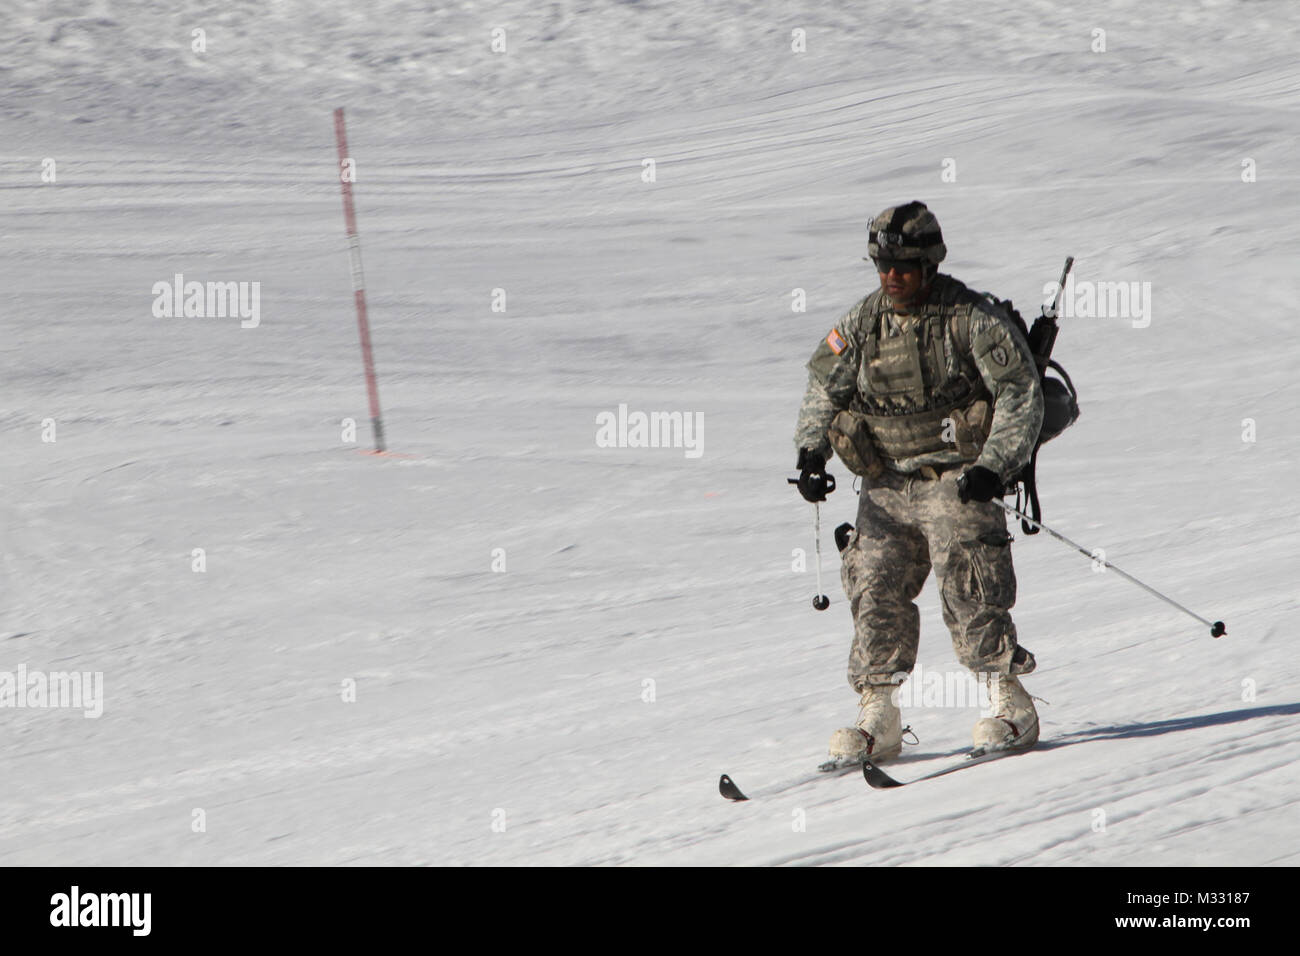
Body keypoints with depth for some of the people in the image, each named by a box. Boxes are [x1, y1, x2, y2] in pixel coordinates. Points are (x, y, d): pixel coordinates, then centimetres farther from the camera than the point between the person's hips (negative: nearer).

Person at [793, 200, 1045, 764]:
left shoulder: (974, 319, -8)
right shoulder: (862, 324, 6)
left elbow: (1021, 394, -7)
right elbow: (824, 389, 19)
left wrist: (994, 467, -16)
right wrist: (811, 454, 4)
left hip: (955, 479, -5)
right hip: (886, 485, 5)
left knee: (967, 588, -15)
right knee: (875, 592, -1)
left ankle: (1011, 709, -10)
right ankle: (878, 719, 4)